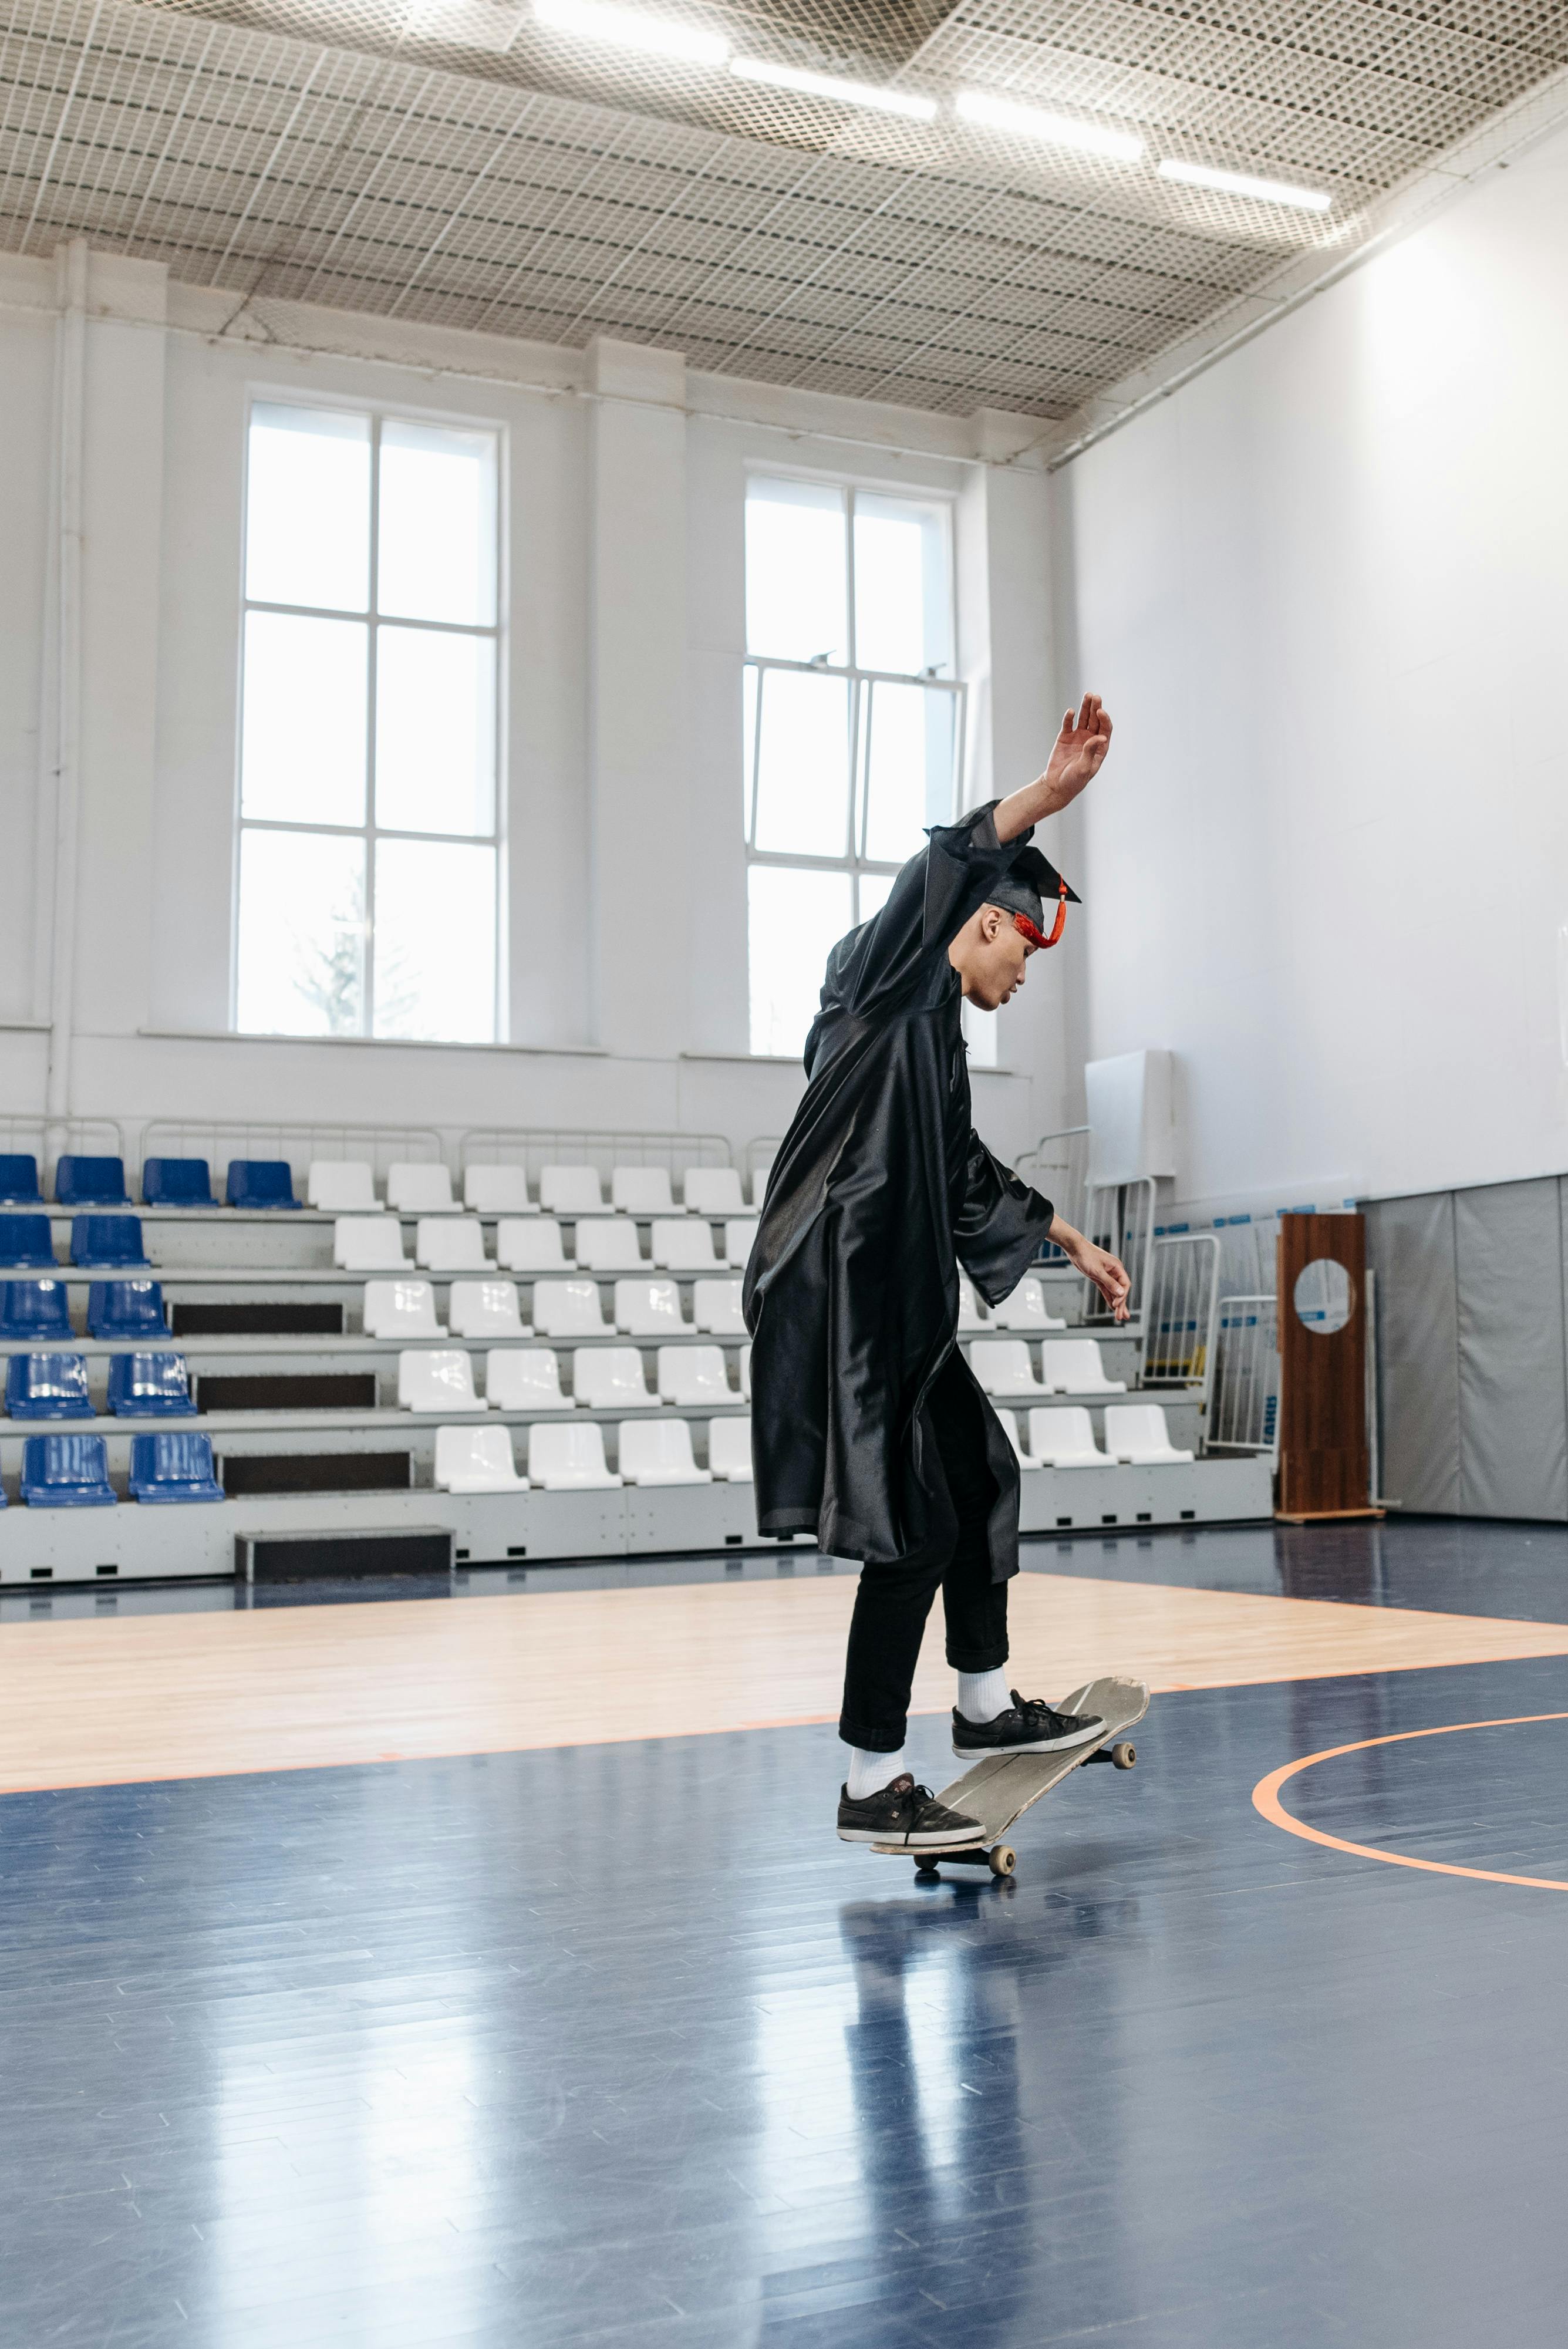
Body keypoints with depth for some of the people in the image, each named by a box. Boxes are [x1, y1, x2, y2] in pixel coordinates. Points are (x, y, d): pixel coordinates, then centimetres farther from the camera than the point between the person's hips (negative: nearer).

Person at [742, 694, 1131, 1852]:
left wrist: (1075, 1243, 41)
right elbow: (940, 873, -28)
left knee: (983, 1474, 18)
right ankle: (872, 1788, 3)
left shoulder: (939, 1035, 22)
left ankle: (986, 1703, 35)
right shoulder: (888, 979, -5)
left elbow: (973, 1175, 33)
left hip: (901, 1302, 10)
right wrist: (1050, 793, -41)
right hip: (843, 1297, -10)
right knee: (915, 1531, -8)